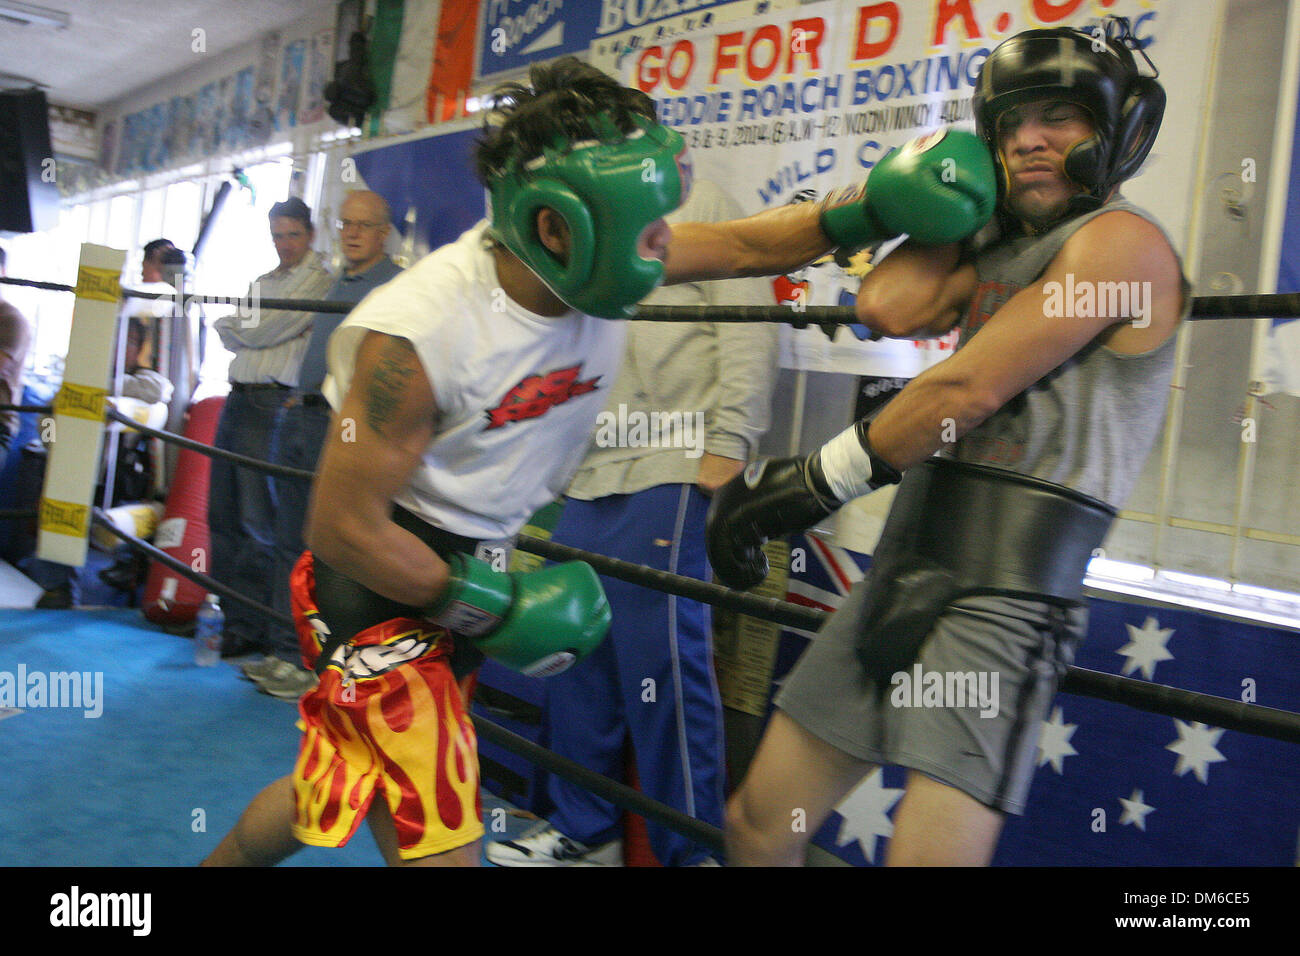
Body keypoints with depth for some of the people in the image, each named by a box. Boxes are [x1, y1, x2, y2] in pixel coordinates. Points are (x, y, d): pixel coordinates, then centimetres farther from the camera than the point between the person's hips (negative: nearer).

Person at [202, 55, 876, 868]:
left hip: (482, 560, 7)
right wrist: (493, 609, -18)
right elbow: (342, 527, -22)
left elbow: (747, 245, 2)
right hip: (381, 578, -7)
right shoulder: (416, 334, -30)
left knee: (341, 786, 24)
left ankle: (220, 861, 50)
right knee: (439, 841, -9)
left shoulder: (603, 265, -13)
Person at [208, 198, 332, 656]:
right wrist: (241, 329, -2)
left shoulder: (319, 283, -5)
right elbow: (237, 338, 18)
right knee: (222, 514, 9)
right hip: (238, 398, 8)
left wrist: (226, 324, 8)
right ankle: (219, 610, 19)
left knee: (258, 523, -7)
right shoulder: (263, 282, 23)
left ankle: (249, 629, -2)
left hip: (272, 403, -8)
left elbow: (258, 332, -10)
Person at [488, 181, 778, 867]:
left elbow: (748, 329, -7)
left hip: (667, 479, -8)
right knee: (577, 658, 10)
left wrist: (729, 442, -15)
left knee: (662, 665, -6)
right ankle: (583, 831, 25)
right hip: (590, 477, 8)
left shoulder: (702, 207, 3)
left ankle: (691, 851, 8)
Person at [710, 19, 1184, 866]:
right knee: (757, 825, 12)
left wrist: (816, 481, -7)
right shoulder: (999, 253, 19)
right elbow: (887, 307, 0)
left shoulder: (1121, 241, -5)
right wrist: (971, 201, 12)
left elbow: (969, 391, -13)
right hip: (903, 570, 8)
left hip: (1003, 592, -8)